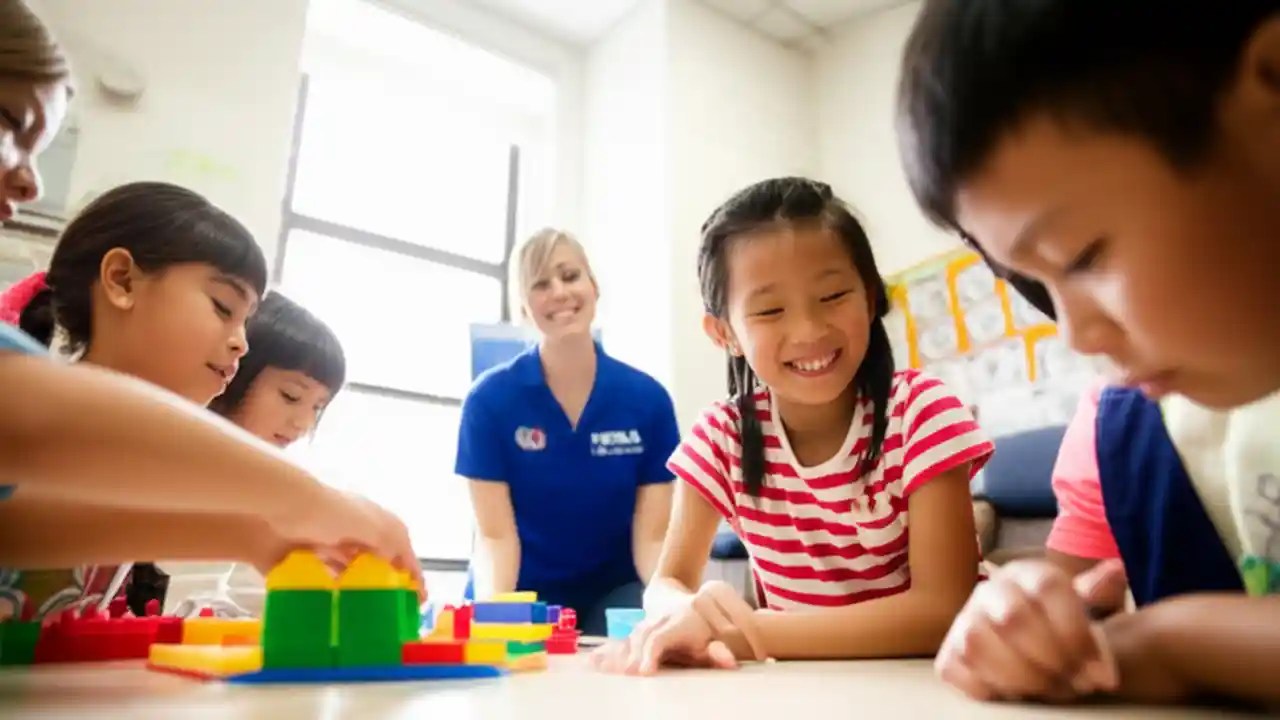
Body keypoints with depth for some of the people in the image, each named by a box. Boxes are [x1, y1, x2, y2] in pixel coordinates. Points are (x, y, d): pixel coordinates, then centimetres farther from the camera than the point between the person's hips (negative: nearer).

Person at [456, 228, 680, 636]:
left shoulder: (648, 399, -9)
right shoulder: (490, 398, -11)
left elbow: (652, 537, -9)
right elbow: (495, 535, -13)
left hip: (611, 594, 1)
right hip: (523, 597, 0)